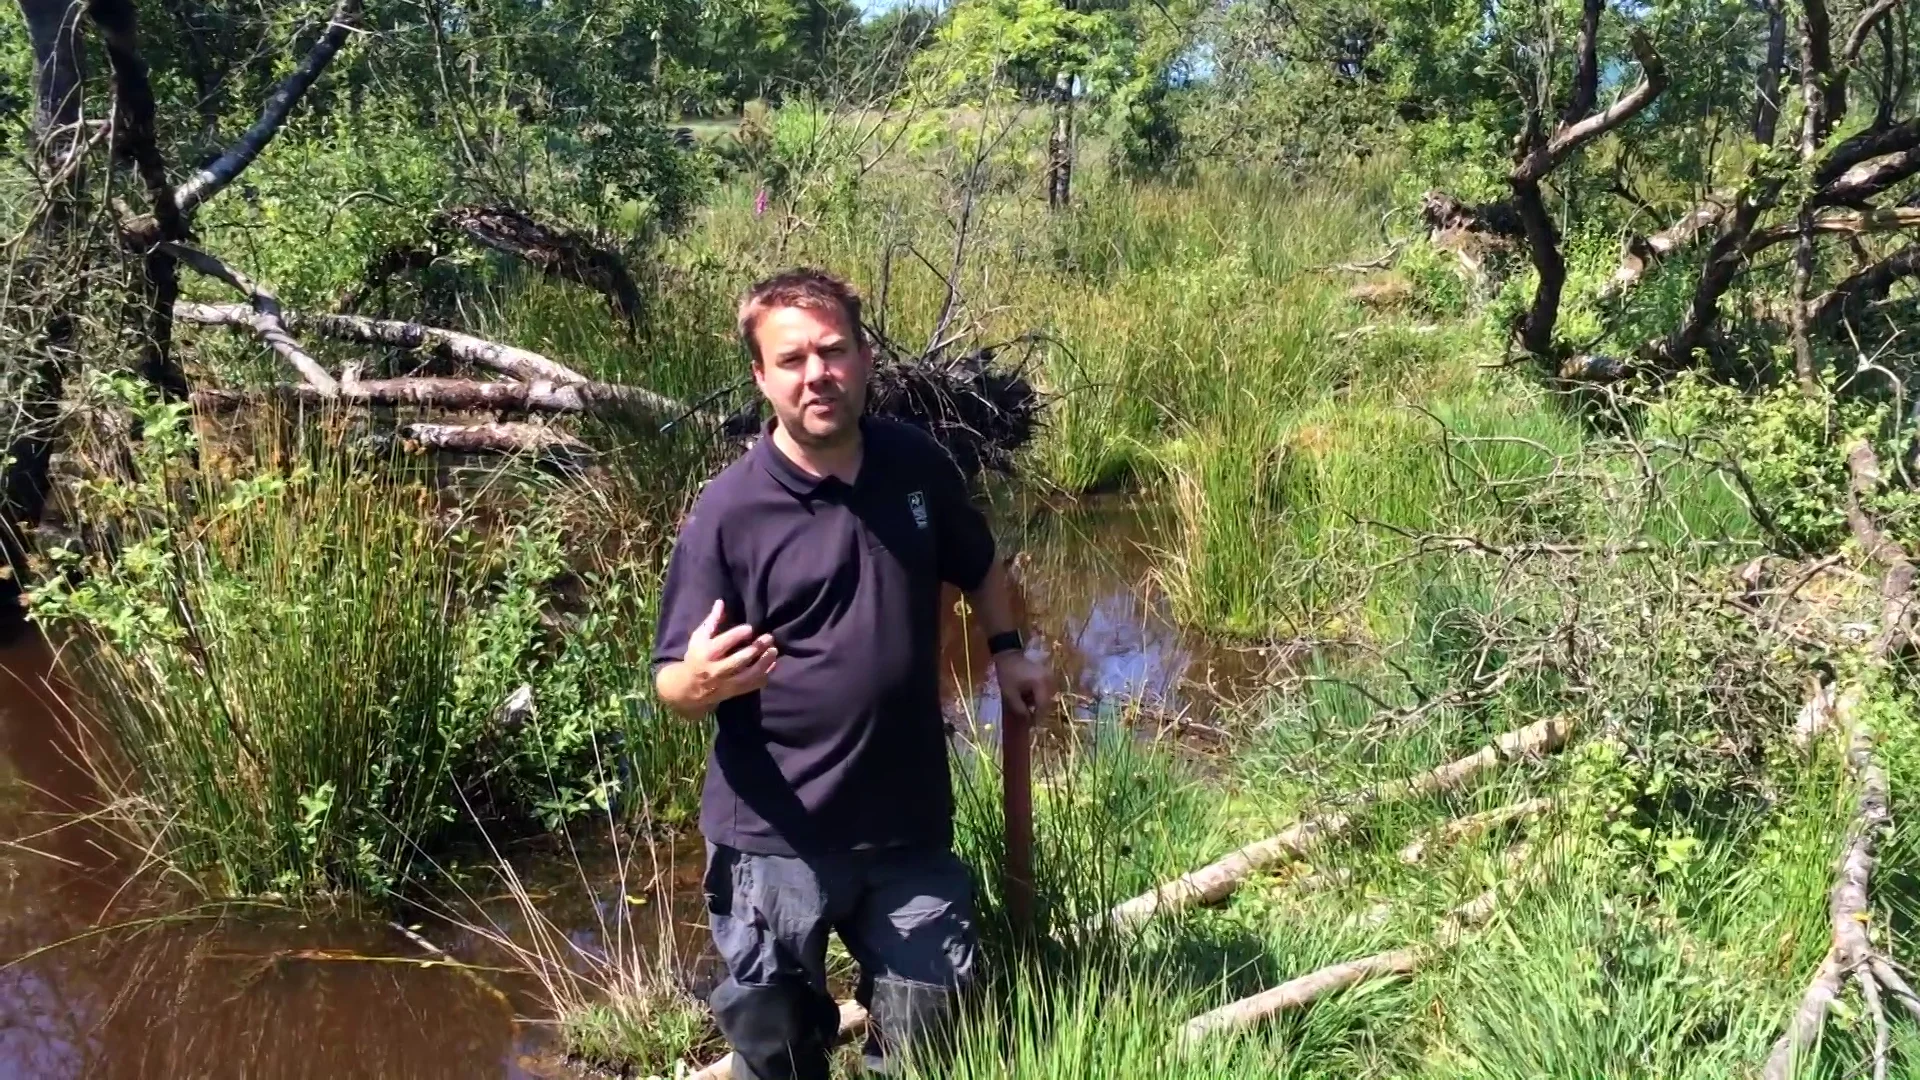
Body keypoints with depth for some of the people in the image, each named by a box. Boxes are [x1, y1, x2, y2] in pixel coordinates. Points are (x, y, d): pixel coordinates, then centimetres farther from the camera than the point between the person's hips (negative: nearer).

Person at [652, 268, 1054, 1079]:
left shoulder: (918, 465, -2)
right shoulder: (727, 513, -15)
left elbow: (977, 567, 19)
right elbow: (673, 682, -13)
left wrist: (1007, 652, 6)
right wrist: (701, 682, -34)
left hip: (910, 824, 3)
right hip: (776, 838, -3)